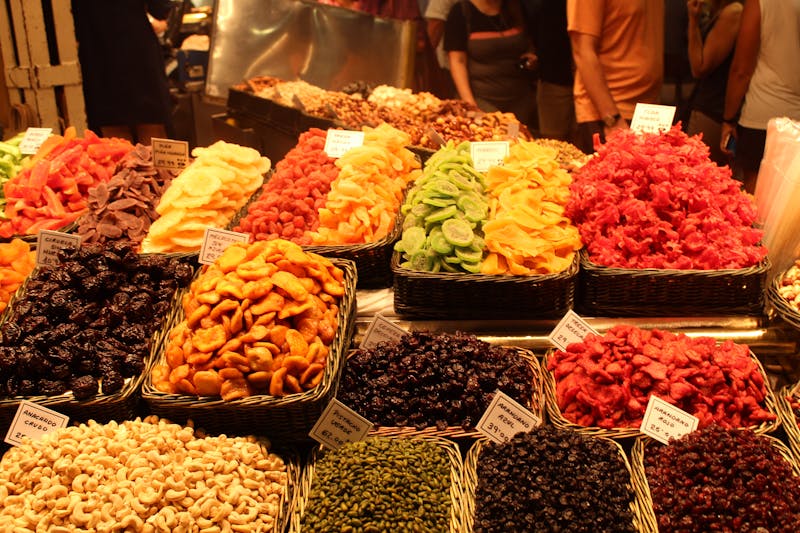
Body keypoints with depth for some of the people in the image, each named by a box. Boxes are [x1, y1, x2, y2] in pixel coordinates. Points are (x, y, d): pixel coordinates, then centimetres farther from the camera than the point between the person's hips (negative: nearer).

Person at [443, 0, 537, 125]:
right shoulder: (460, 12, -5)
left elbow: (529, 44, 25)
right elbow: (458, 61, -10)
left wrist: (531, 56, 2)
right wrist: (469, 102, -18)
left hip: (520, 98, 4)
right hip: (482, 99, -4)